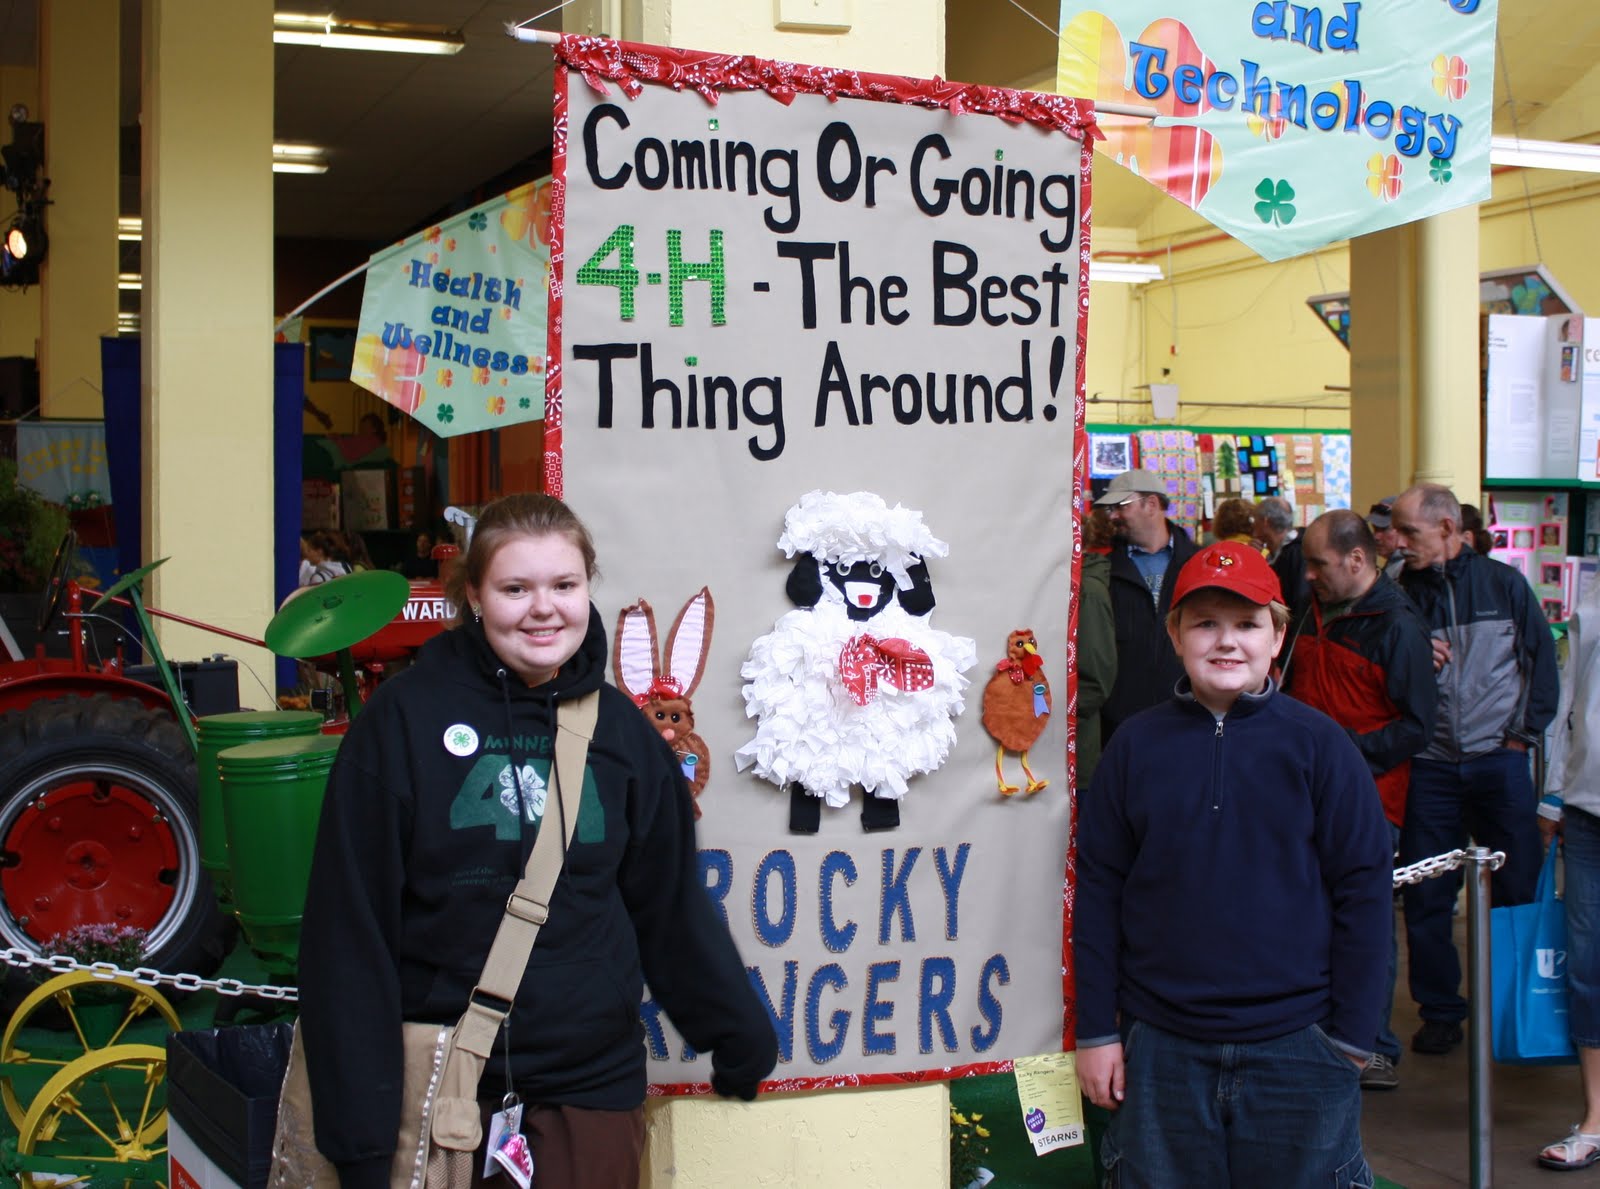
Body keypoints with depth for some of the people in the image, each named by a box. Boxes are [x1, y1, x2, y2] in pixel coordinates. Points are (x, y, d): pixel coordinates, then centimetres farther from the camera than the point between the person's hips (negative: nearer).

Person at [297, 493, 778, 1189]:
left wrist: (742, 1043, 13)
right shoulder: (404, 718, -7)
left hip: (592, 1082, 3)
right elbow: (350, 928, -8)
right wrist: (359, 1131, -11)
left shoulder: (619, 728, 4)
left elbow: (672, 904, 12)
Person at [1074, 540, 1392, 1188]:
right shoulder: (1136, 745, 2)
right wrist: (1096, 1031, 2)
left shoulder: (1319, 745, -2)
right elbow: (1098, 888, 4)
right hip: (1160, 1051, 1)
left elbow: (1364, 890, 0)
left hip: (1297, 1049, -1)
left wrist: (1352, 1038, -2)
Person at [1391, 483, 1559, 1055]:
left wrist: (1524, 732, 0)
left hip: (1499, 760, -1)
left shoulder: (1503, 583, 1)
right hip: (1429, 766, 1)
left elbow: (1542, 659, 6)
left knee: (1519, 888, 2)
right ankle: (1440, 1011, 16)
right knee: (1426, 897, 3)